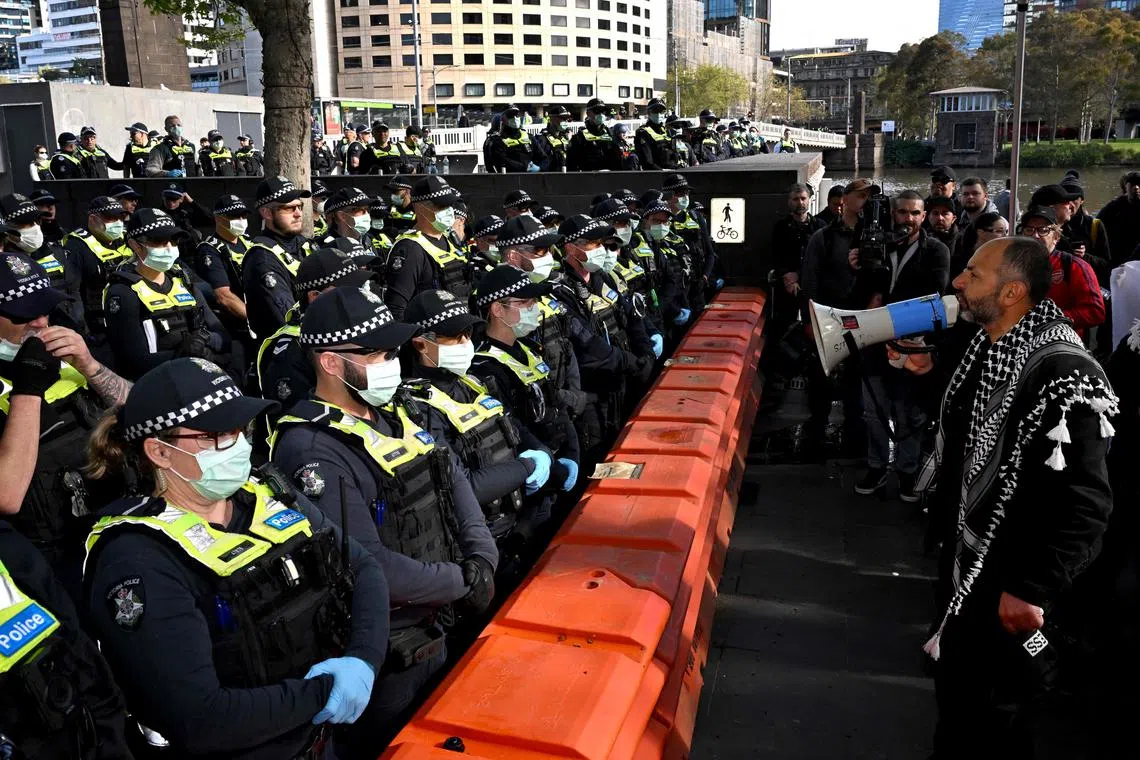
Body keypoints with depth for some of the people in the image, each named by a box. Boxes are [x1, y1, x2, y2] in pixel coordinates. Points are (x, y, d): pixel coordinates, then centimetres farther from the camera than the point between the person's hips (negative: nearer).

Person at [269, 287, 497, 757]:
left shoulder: (397, 411, 3)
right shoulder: (312, 450, -25)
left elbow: (453, 479, 5)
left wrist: (481, 559, -9)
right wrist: (463, 582, -18)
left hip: (433, 625, 8)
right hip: (384, 652, -8)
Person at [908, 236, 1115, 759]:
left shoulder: (1061, 373, -28)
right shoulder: (991, 344, 1)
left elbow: (1085, 502, -30)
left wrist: (1032, 589, -27)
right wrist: (931, 369, 10)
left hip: (1009, 578, -9)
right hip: (965, 551, 9)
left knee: (1013, 710, 11)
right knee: (956, 677, 27)